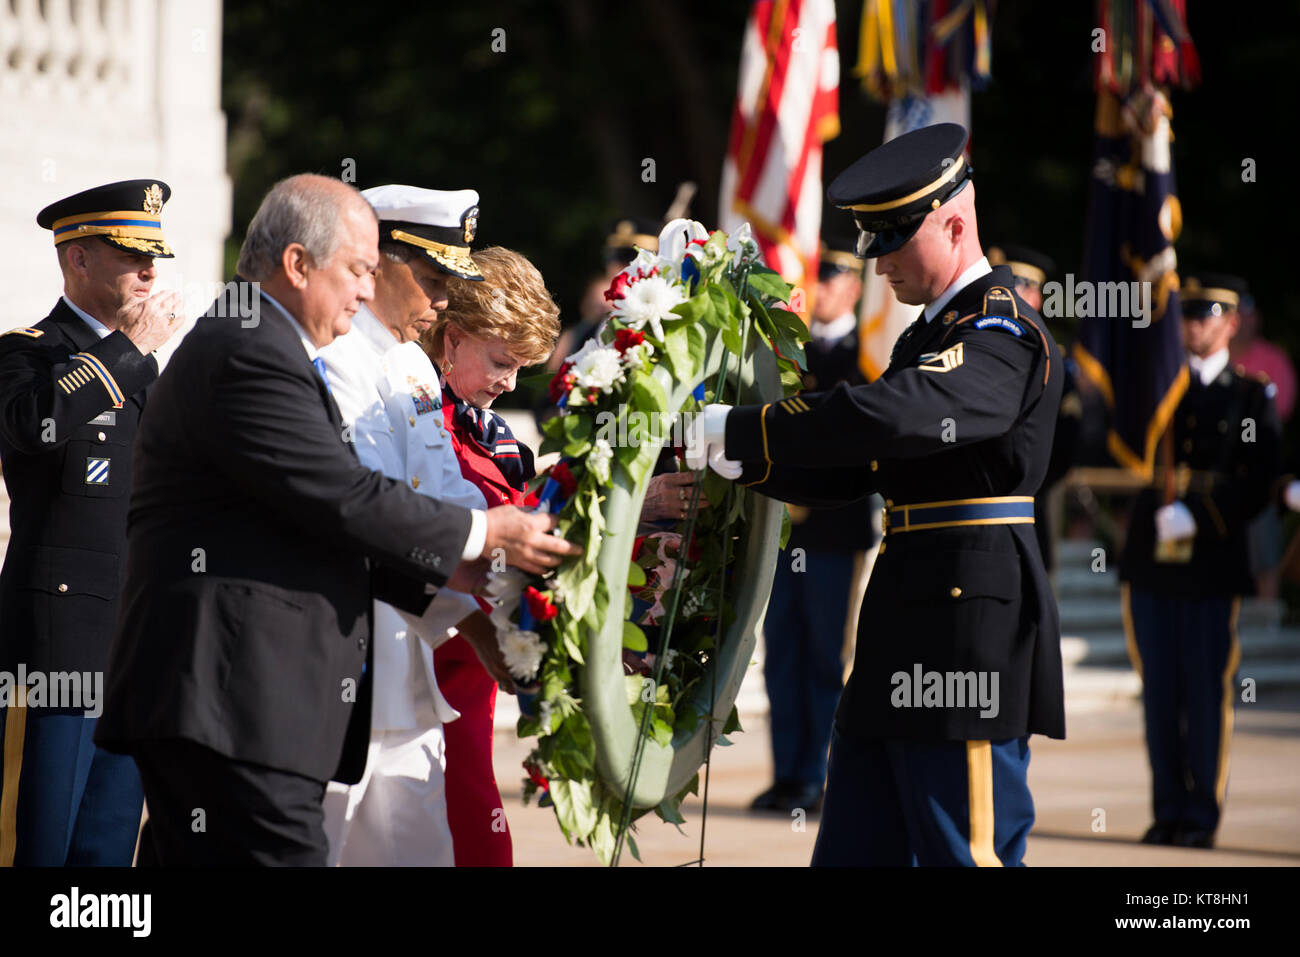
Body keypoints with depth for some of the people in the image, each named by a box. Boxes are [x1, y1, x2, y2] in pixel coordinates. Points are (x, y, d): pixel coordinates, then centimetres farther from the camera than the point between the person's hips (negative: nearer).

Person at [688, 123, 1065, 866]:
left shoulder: (1004, 333, -12)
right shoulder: (930, 333, 20)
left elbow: (897, 416, -29)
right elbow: (852, 469, 20)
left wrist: (740, 429, -25)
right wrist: (733, 463, 4)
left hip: (973, 622, -10)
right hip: (906, 635, 10)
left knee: (970, 850, -5)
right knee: (853, 851, 11)